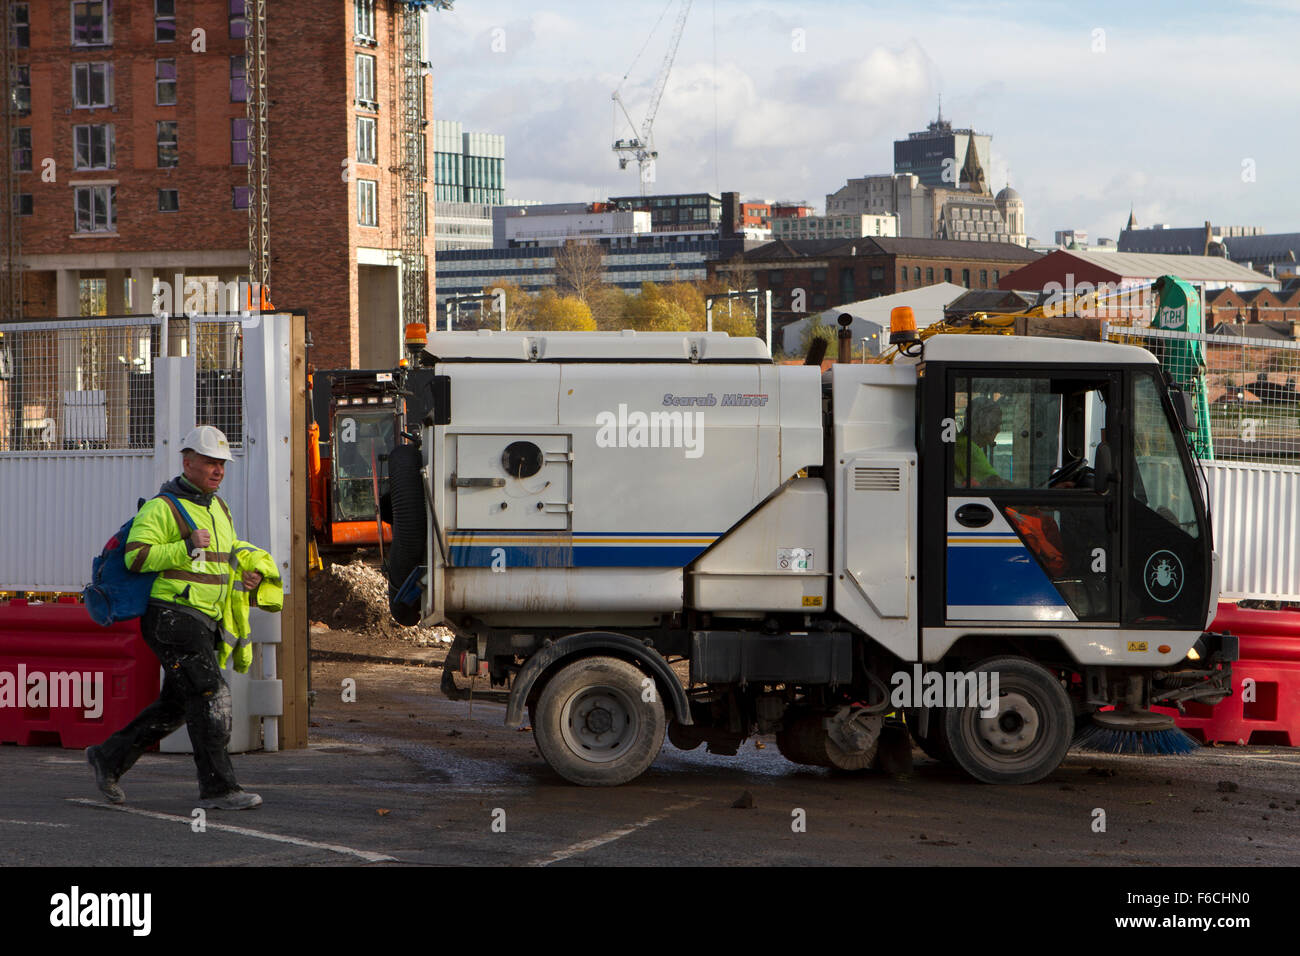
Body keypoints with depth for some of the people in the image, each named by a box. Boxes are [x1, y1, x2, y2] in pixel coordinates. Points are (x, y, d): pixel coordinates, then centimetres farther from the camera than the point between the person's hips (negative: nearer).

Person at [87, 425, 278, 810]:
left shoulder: (218, 508, 17)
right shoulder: (162, 508, -9)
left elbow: (228, 555, 29)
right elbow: (136, 557, -16)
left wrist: (251, 573, 9)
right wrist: (186, 548, -22)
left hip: (205, 621, 9)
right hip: (173, 616, -9)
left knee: (174, 706, 13)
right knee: (211, 696, -14)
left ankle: (109, 757, 27)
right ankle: (217, 788, -11)